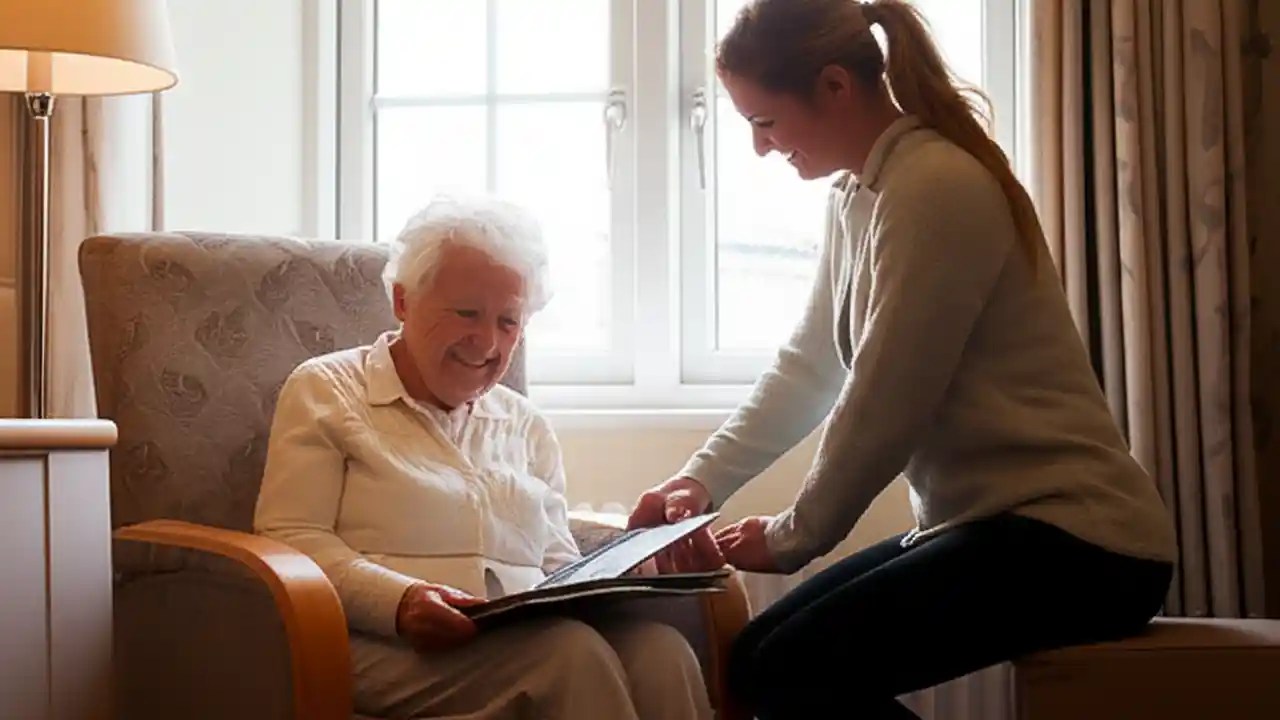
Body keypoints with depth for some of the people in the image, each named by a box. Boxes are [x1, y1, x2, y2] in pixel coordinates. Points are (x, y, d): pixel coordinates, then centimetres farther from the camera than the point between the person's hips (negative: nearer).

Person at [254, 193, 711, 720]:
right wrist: (399, 601, -21)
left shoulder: (525, 425, 24)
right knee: (570, 651, -34)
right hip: (390, 645, -4)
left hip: (534, 636, 5)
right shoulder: (325, 391, 9)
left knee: (661, 650, -28)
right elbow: (289, 538, -2)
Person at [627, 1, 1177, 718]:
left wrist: (791, 537, -5)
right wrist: (703, 477, 2)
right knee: (755, 655, 6)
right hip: (993, 523, 9)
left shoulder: (934, 188, -19)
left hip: (1074, 541, -9)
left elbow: (883, 408, -19)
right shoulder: (857, 195, 9)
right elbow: (807, 366, 14)